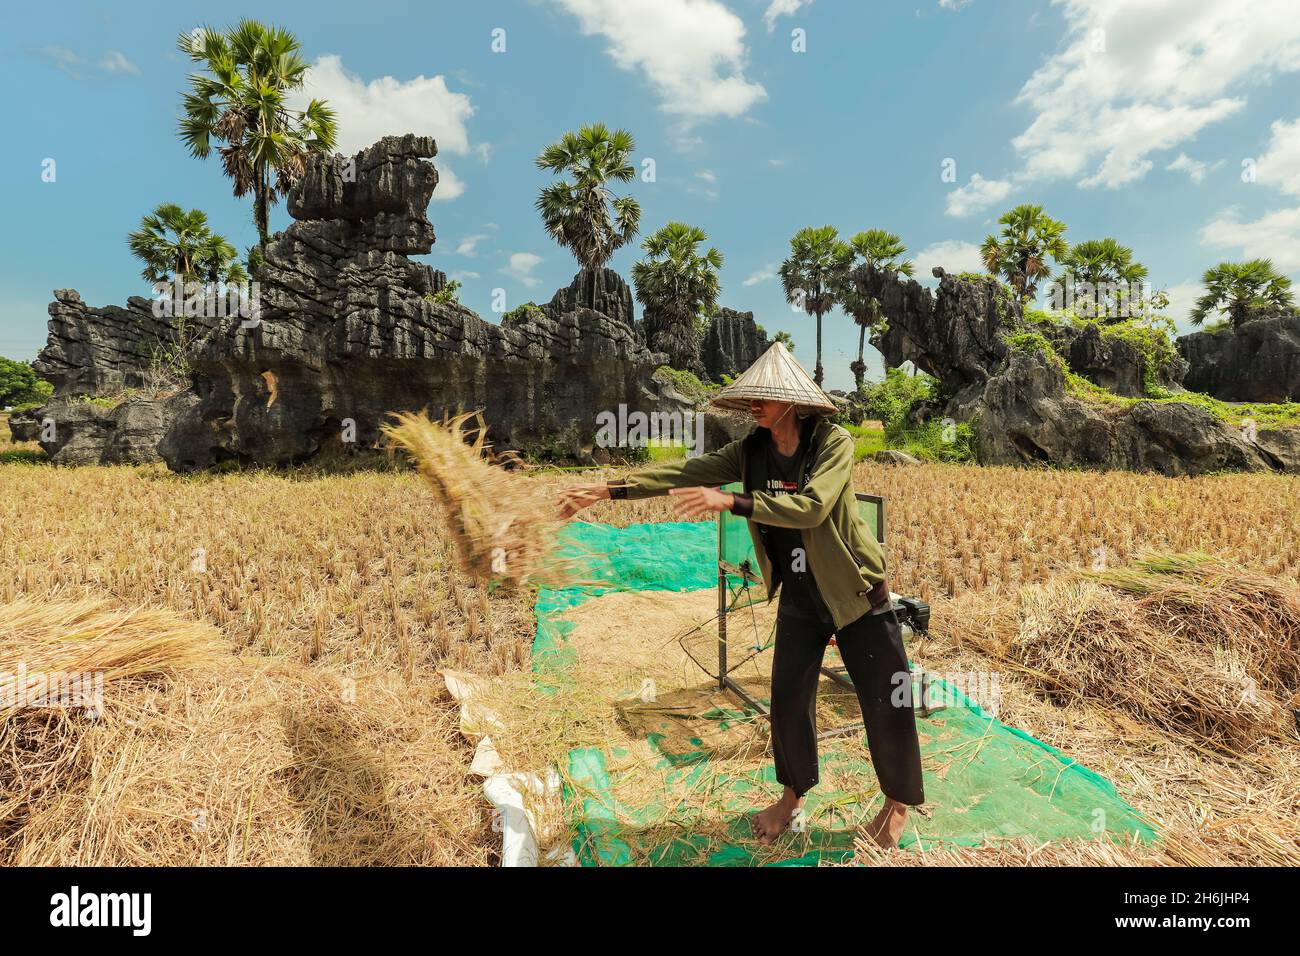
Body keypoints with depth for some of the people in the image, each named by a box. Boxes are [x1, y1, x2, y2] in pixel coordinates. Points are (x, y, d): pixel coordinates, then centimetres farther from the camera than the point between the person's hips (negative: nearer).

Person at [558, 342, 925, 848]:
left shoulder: (834, 442, -18)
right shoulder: (749, 451, -4)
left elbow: (811, 506, -32)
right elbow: (684, 472, -9)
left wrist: (730, 501, -38)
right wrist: (608, 489, -16)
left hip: (855, 593, -4)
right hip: (798, 597, 4)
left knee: (886, 705, 6)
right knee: (788, 700, 9)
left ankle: (898, 801, 35)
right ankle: (792, 794, 37)